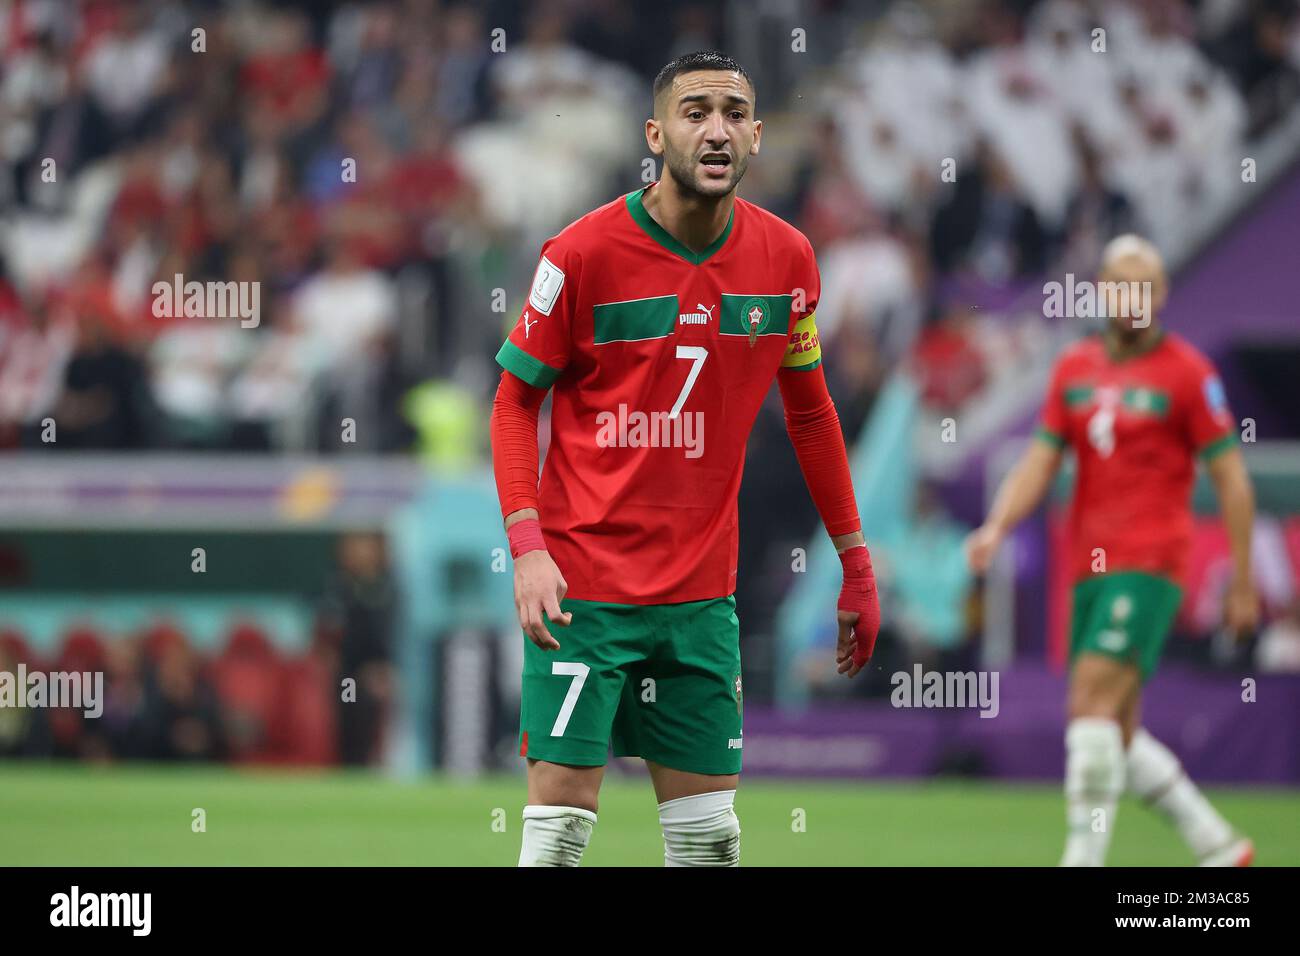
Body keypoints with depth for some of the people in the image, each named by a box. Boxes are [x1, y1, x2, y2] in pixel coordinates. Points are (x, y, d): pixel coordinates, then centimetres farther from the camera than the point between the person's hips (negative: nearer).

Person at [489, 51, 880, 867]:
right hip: (585, 579, -4)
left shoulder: (787, 258, 2)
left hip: (703, 587, 4)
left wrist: (856, 563, 15)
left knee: (711, 835, 5)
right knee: (561, 818, -10)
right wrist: (528, 547, -14)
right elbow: (515, 399, -1)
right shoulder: (585, 253, -9)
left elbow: (810, 413, 15)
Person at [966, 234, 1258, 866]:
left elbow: (1231, 478, -1)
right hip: (1089, 567, 7)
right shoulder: (1073, 369, 13)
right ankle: (1218, 845, 22)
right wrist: (997, 526, -6)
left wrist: (1243, 582, -2)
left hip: (1150, 564, -7)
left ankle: (1084, 858, -20)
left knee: (1093, 697, -20)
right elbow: (1039, 463, 12)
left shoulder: (1187, 373, -3)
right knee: (1115, 731, 7)